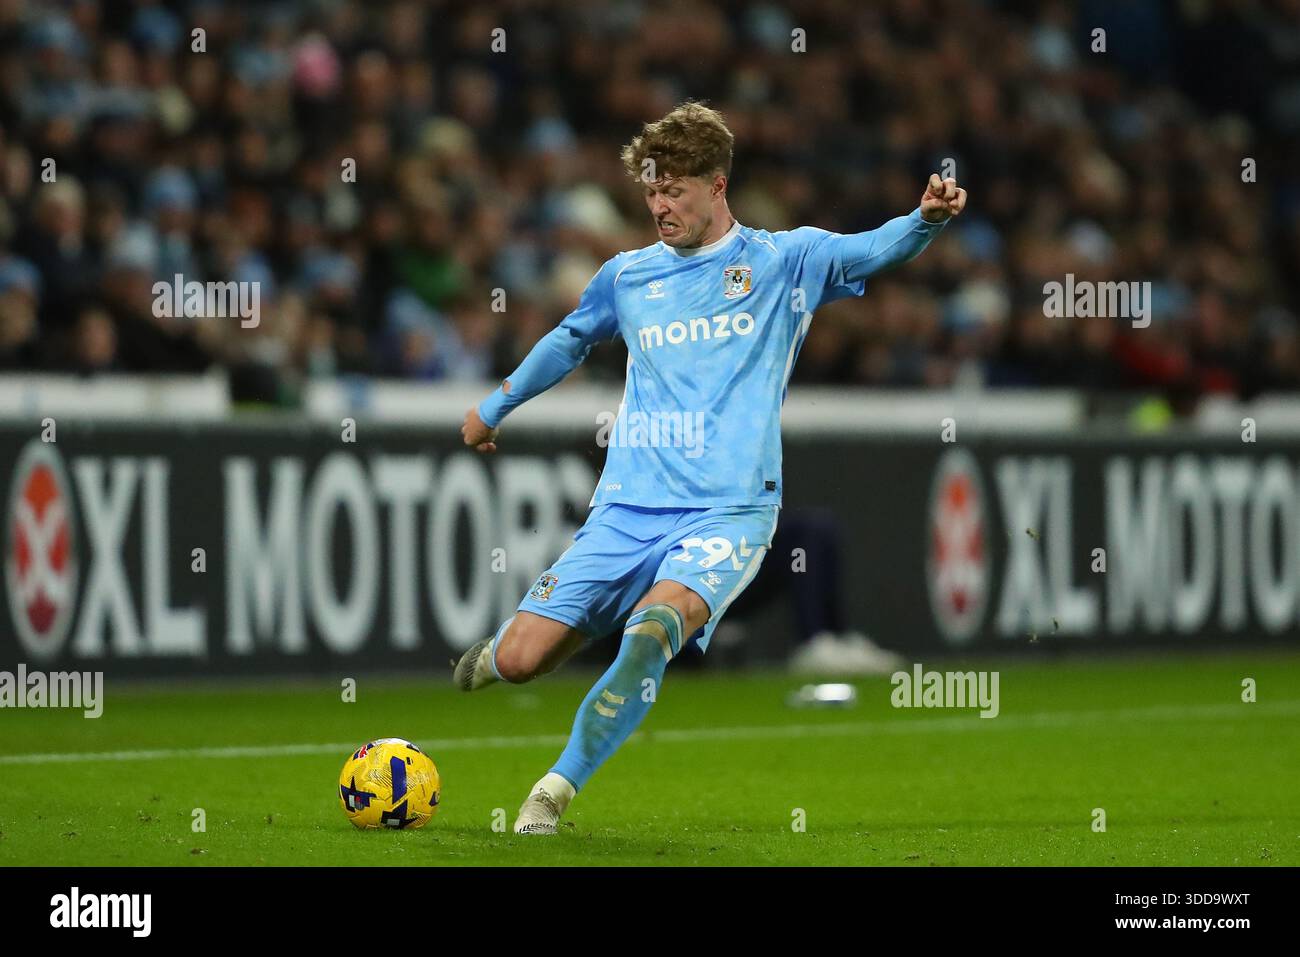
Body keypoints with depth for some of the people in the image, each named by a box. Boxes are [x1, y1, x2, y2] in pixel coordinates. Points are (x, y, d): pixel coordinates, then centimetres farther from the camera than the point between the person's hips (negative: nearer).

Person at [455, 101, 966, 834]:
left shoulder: (784, 259, 5)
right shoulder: (628, 277, 15)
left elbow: (876, 250, -8)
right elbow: (571, 340, 32)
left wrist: (928, 219, -29)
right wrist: (497, 407, 44)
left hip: (728, 508, -3)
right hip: (629, 507, 3)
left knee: (655, 627, -32)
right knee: (520, 662, -9)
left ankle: (557, 790, -18)